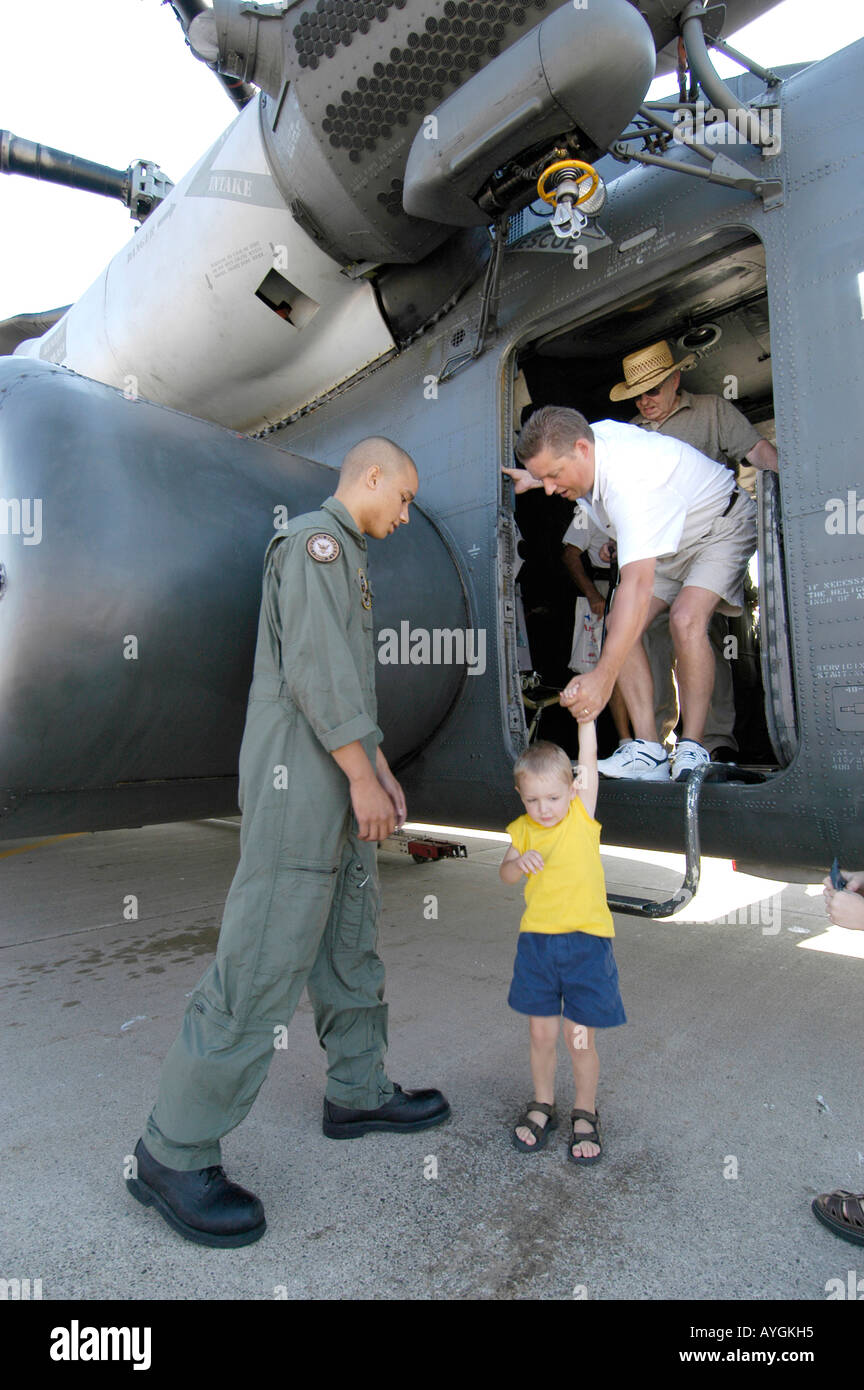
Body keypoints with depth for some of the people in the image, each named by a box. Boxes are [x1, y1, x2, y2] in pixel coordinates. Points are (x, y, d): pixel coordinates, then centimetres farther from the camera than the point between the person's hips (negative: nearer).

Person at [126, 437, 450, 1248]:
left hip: (339, 788, 11)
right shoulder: (315, 537, -8)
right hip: (298, 785, -11)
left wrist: (381, 771, 20)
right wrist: (361, 777, -17)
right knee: (263, 966, -7)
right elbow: (313, 664, -18)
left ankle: (358, 1093, 31)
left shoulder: (345, 556, 24)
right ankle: (174, 1153, 7)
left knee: (351, 944, 16)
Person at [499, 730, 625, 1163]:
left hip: (585, 941, -2)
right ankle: (542, 1105, 36)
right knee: (541, 1033, 13)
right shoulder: (524, 829, 2)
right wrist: (520, 861, -15)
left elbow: (589, 759, -12)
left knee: (580, 1038, 5)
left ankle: (585, 1114, 29)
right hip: (536, 942, 3)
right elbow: (505, 874, 6)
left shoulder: (582, 815, -5)